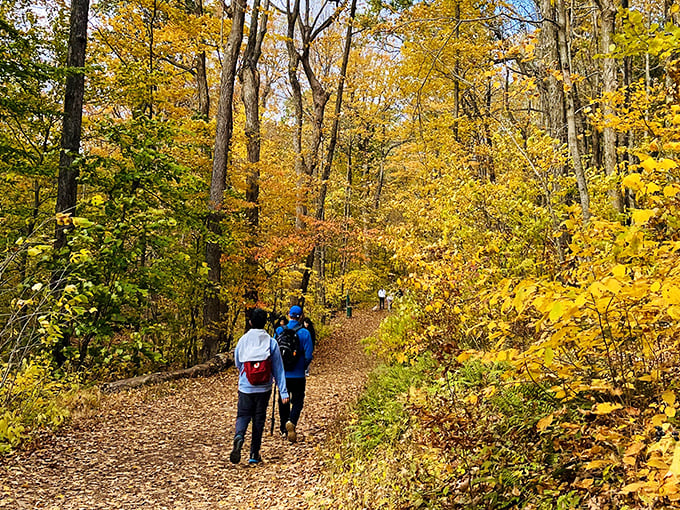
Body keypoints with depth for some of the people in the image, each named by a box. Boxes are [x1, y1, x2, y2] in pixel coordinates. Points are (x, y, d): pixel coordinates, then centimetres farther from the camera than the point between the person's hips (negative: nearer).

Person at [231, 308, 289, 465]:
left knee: (243, 415, 10)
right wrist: (283, 392, 0)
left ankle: (238, 436, -22)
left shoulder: (242, 340, -4)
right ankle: (254, 455, 14)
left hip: (245, 388, 0)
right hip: (264, 389, 0)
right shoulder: (271, 342, -6)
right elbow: (278, 369, -3)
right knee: (259, 419, 11)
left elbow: (237, 364, 11)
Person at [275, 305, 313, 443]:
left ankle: (284, 429, 25)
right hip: (298, 375, -2)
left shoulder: (279, 331, -4)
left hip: (282, 374, 3)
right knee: (297, 401, 7)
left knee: (283, 401, 17)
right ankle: (292, 422, -19)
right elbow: (308, 355, -10)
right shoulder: (304, 333, -10)